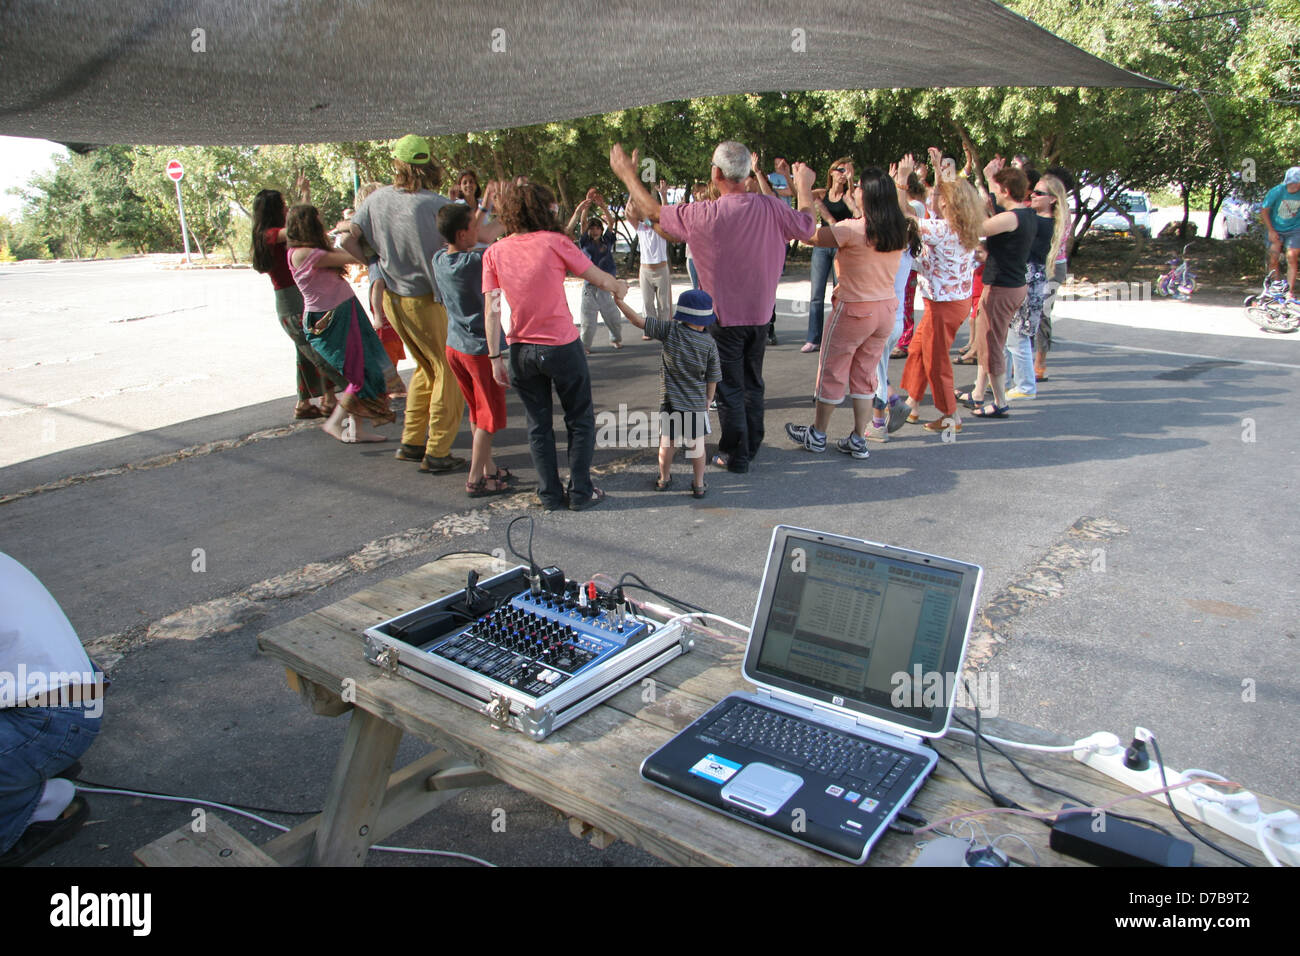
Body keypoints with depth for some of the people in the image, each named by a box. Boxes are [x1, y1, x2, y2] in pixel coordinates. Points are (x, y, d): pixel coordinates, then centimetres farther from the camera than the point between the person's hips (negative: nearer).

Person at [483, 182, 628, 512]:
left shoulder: (495, 253, -1)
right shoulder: (554, 242, -9)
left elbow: (492, 310, -4)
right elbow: (599, 278, -1)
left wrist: (495, 357, 1)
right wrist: (619, 287, 21)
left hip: (521, 350, 3)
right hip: (562, 346, -3)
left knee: (538, 425, 15)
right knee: (580, 421, 13)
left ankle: (550, 494, 19)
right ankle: (580, 492, 15)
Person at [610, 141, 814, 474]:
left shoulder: (707, 214, -21)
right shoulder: (771, 207, -10)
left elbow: (654, 212, -9)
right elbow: (807, 227, 7)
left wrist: (628, 175, 5)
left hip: (724, 315, -4)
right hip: (760, 312, 5)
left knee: (729, 388, 7)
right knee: (752, 382, 19)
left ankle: (735, 455, 16)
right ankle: (751, 446, 32)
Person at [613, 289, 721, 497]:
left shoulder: (670, 331, -10)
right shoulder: (709, 344, -8)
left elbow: (638, 321, -12)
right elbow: (712, 378, -1)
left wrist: (620, 301, -5)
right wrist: (708, 400, 15)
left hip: (670, 401, 0)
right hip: (696, 403, 0)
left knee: (667, 442, 15)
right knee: (696, 444, 12)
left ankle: (664, 478, 31)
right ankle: (699, 484, 19)